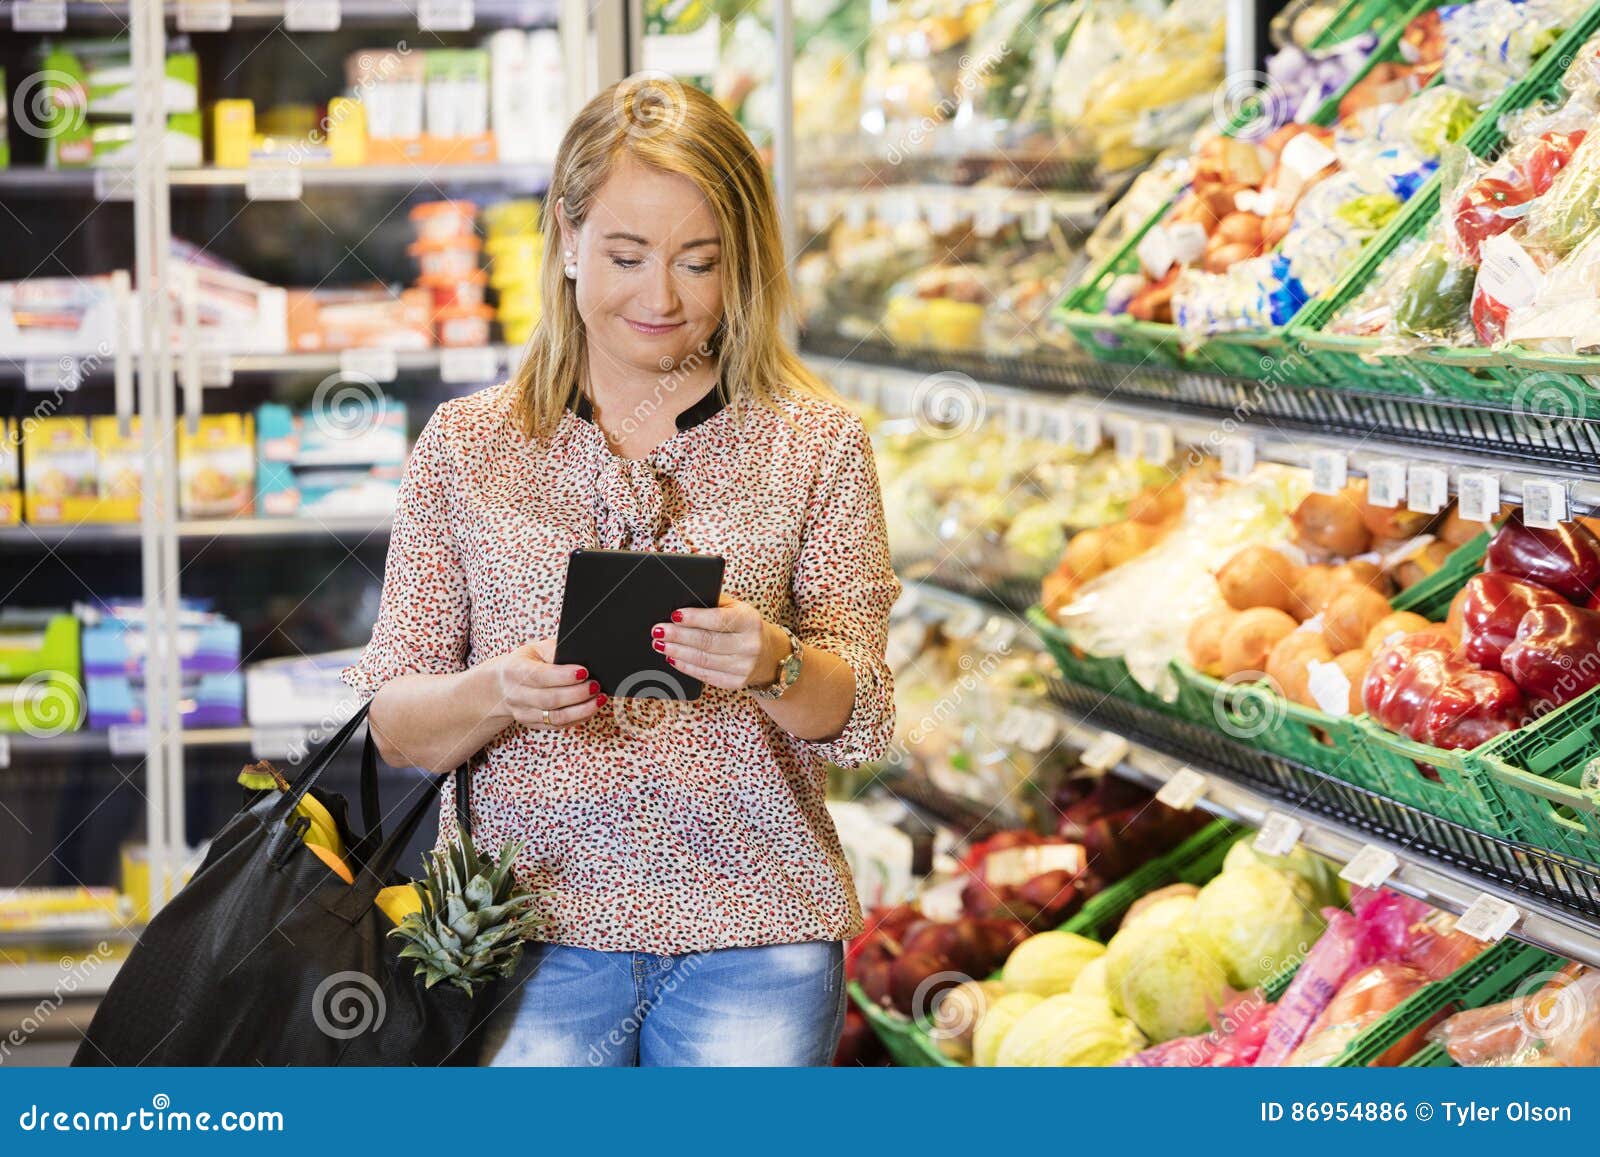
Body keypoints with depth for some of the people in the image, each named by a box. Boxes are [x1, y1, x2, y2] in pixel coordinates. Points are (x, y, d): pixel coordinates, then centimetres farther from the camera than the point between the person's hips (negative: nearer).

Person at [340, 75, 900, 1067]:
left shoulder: (815, 443, 6)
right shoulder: (465, 445, 7)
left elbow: (861, 722, 2)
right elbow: (394, 728, 5)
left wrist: (773, 668, -20)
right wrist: (495, 693, -16)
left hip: (753, 938, 0)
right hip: (530, 920, 0)